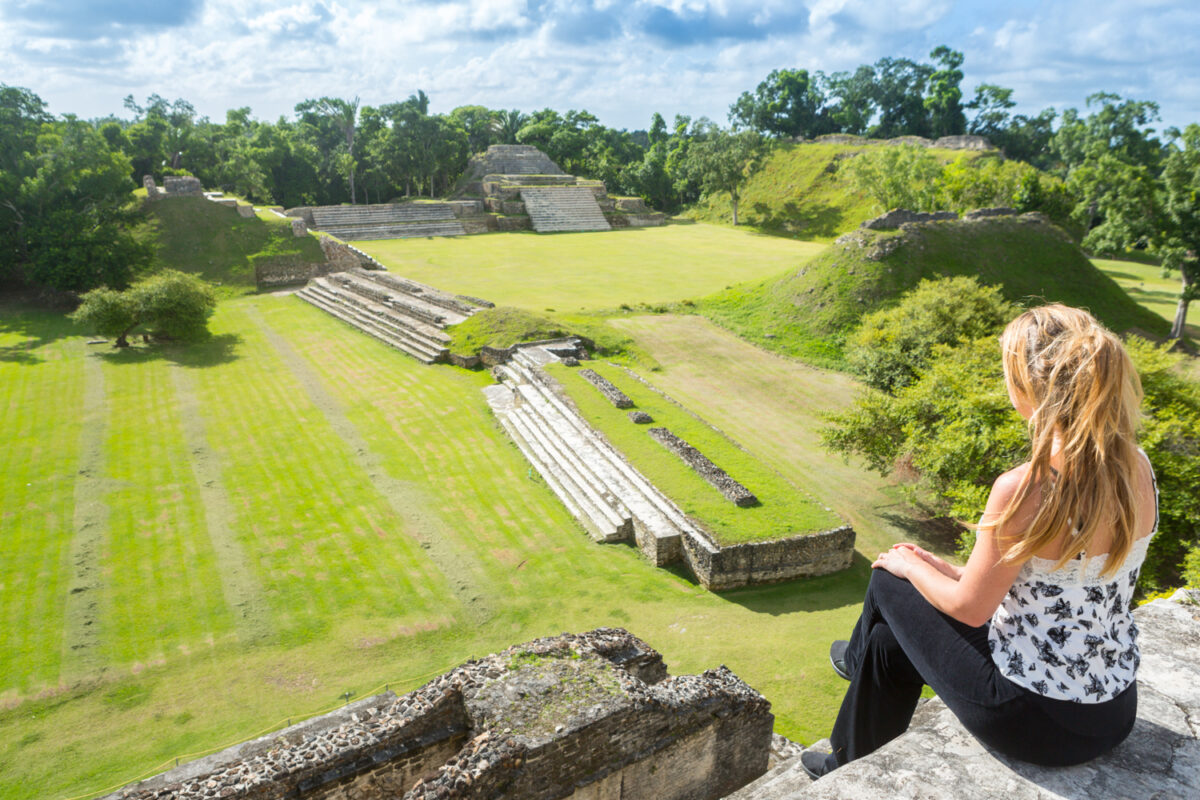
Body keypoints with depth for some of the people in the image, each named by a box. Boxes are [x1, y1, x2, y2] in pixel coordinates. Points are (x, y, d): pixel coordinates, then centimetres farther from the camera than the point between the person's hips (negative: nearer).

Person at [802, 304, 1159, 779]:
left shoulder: (1025, 490, -30)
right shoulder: (1137, 468, -5)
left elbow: (969, 609, -16)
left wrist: (909, 567, 4)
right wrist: (949, 571, 13)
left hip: (1034, 716, -7)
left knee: (887, 583, 14)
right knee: (889, 644, 23)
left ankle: (859, 660, 48)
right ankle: (851, 763, 50)